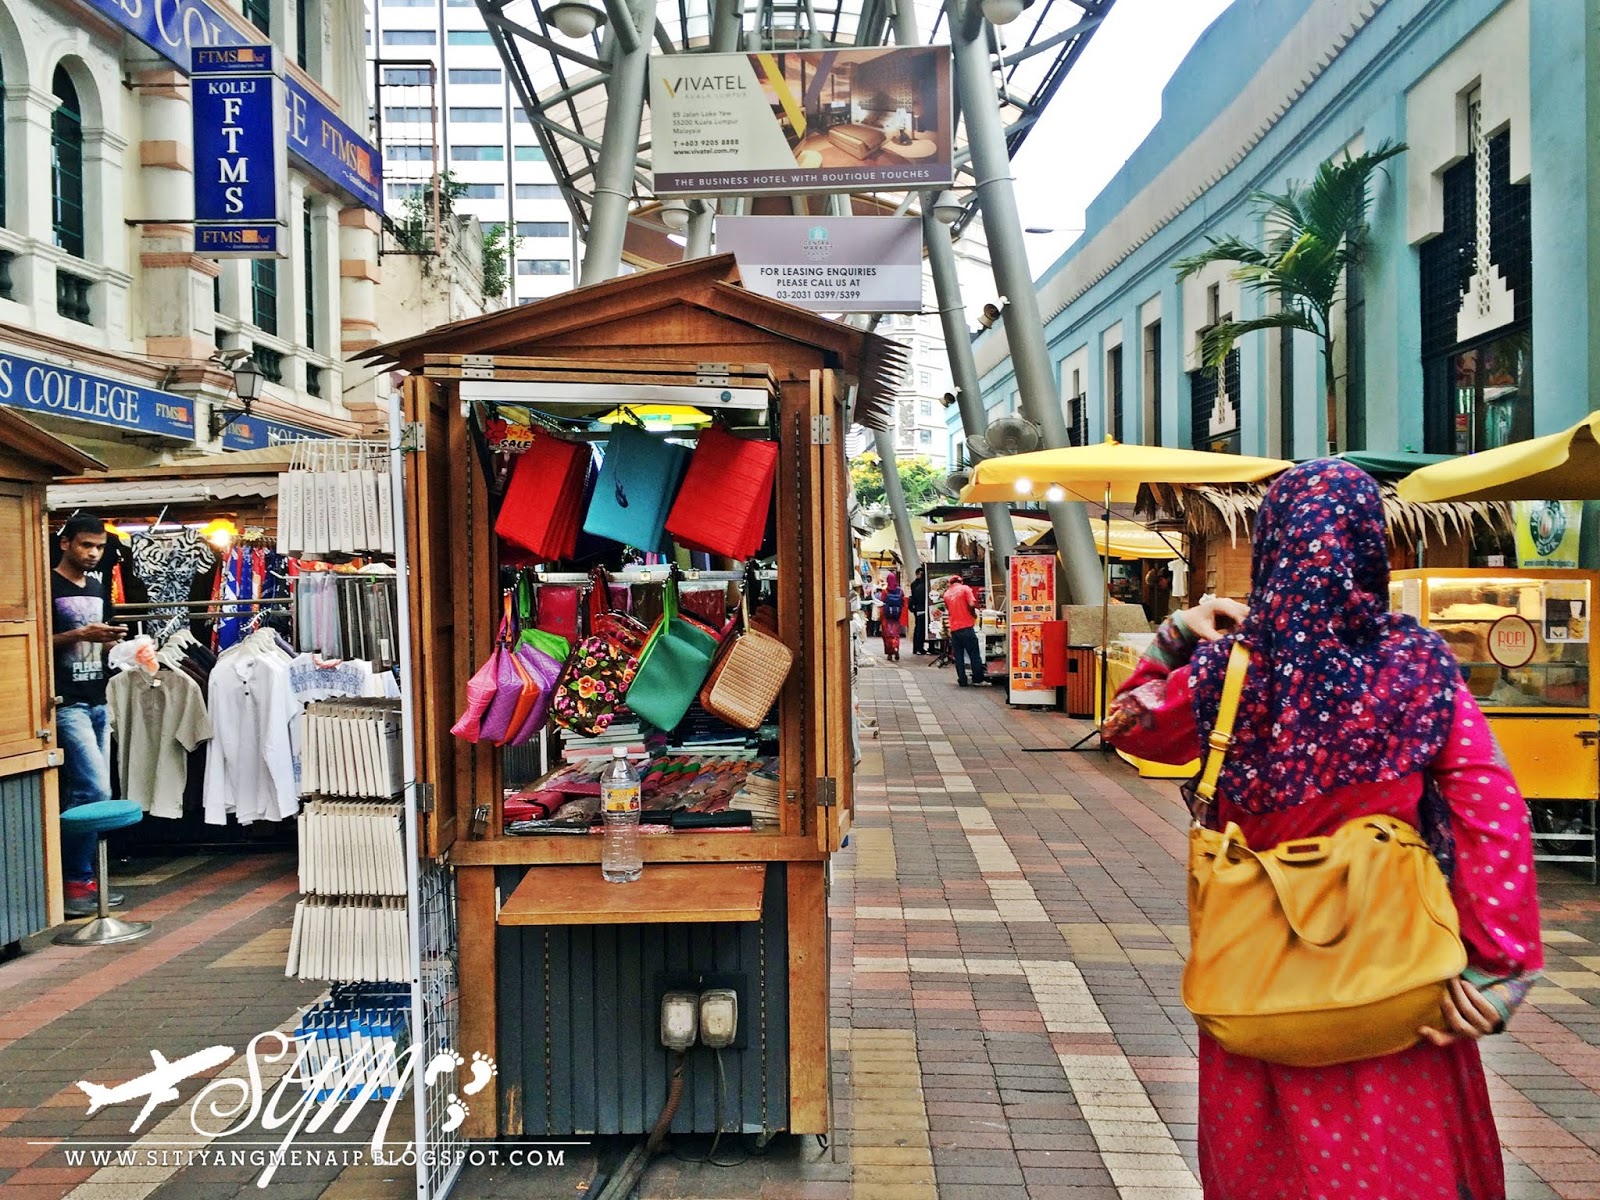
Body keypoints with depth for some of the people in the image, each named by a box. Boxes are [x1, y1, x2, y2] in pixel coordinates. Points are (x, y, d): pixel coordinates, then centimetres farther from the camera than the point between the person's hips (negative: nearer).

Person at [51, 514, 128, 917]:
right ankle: (74, 884, -4)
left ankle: (83, 880, 16)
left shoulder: (98, 588, 16)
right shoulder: (49, 587, -6)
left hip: (97, 702, 8)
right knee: (94, 789, -14)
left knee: (88, 793, 9)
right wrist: (80, 635, -20)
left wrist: (111, 639, 4)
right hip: (66, 703, -8)